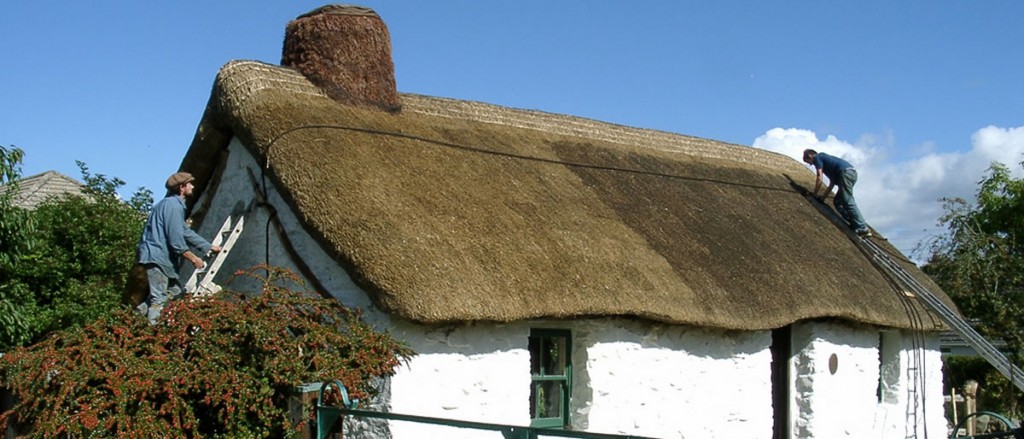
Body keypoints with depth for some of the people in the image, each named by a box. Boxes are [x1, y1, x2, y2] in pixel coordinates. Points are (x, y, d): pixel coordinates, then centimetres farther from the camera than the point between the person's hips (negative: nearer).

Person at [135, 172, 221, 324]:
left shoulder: (175, 204, 19)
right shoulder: (173, 205, -15)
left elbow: (186, 232, 26)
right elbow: (176, 239, -20)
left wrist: (209, 247, 29)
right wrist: (194, 259, -11)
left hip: (162, 257, 11)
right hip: (157, 256, -11)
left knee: (175, 290, 17)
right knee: (159, 298, -9)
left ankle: (141, 311, 14)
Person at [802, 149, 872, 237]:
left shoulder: (817, 158, 8)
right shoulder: (825, 158, 34)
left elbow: (819, 178, 0)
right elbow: (832, 182, 31)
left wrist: (814, 194, 10)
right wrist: (824, 196, 28)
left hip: (845, 172, -9)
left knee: (848, 202, -13)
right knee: (838, 202, 12)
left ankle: (863, 229, -21)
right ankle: (855, 225, 2)